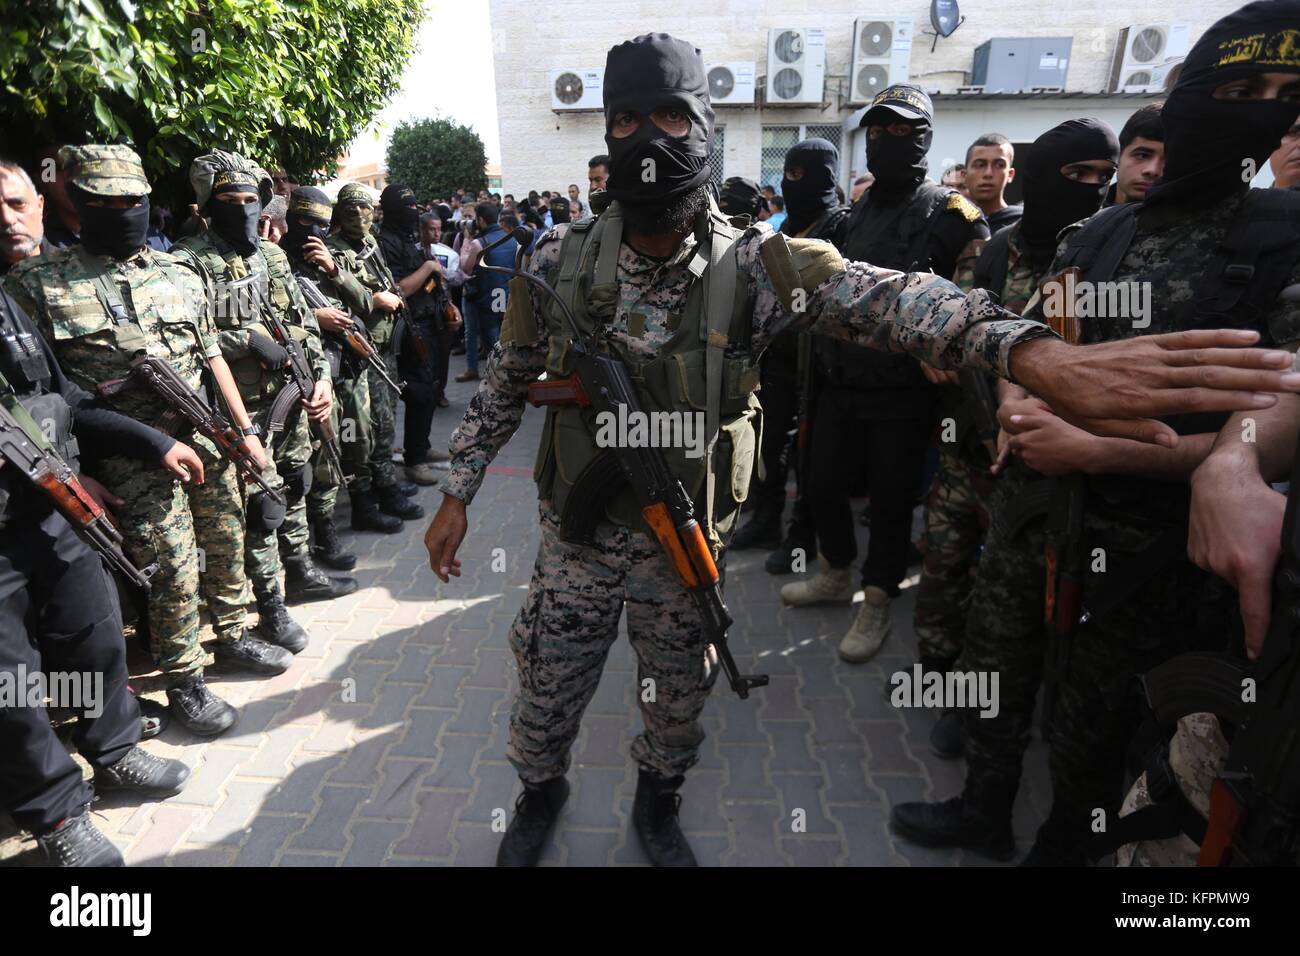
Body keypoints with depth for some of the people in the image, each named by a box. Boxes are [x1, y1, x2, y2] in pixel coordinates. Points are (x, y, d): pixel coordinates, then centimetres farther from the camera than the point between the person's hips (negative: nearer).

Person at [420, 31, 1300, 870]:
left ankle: (658, 802, 50)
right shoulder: (561, 261, -8)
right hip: (578, 532, 1)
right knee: (548, 692, 16)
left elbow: (882, 297, -31)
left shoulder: (751, 265, -14)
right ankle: (542, 793, 49)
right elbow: (504, 386, 3)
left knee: (679, 694, 19)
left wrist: (1038, 353, -47)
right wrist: (457, 495, 4)